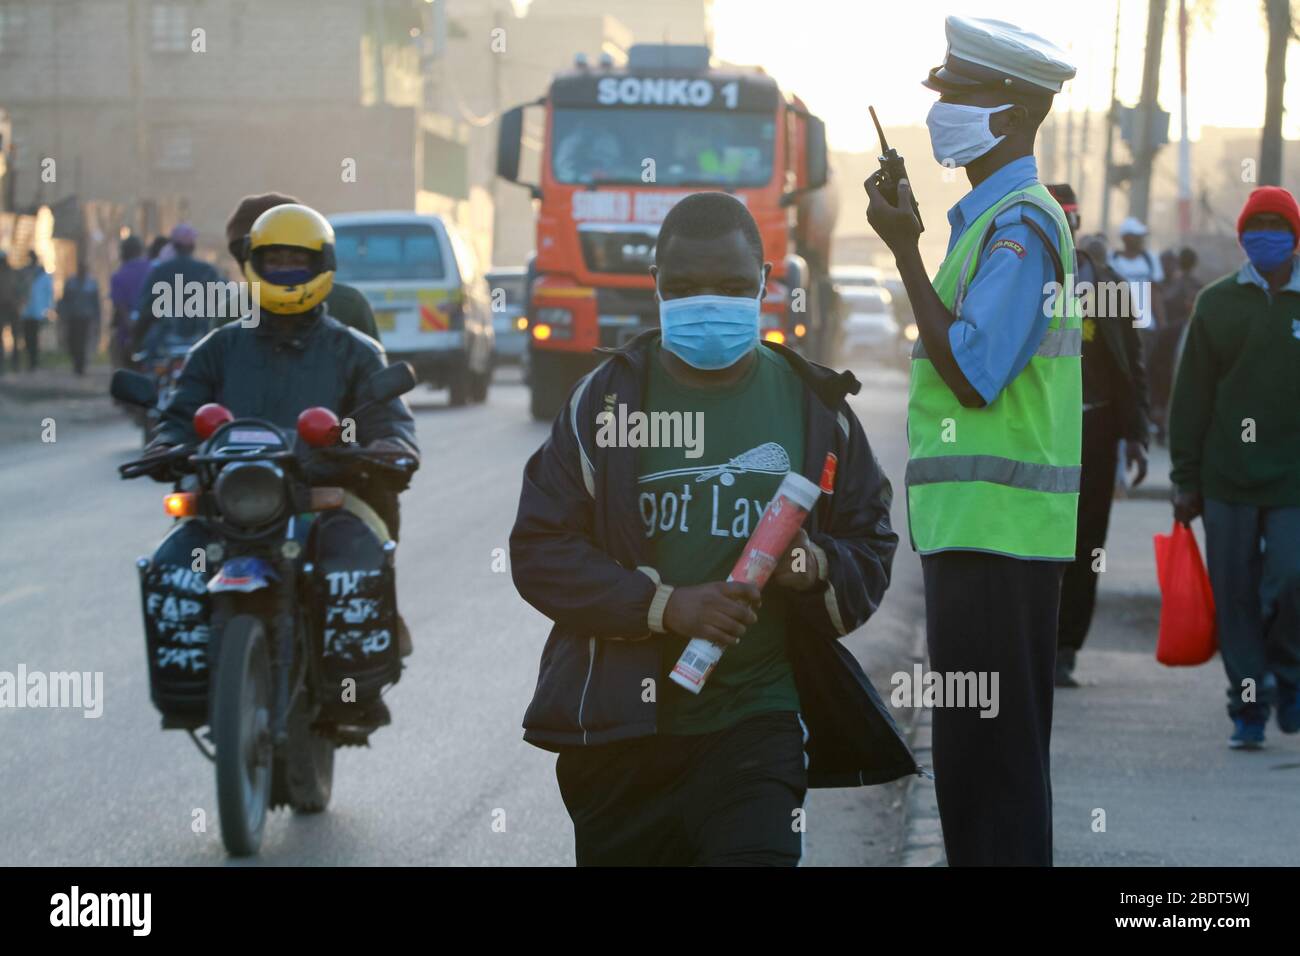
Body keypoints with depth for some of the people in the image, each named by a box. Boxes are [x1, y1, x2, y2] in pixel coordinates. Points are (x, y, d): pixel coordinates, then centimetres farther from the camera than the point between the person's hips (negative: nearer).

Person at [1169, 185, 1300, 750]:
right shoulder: (1217, 303, 7)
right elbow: (1191, 396, 7)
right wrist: (1186, 479, 3)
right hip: (1228, 478, 1)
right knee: (1236, 598, 2)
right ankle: (1249, 708, 13)